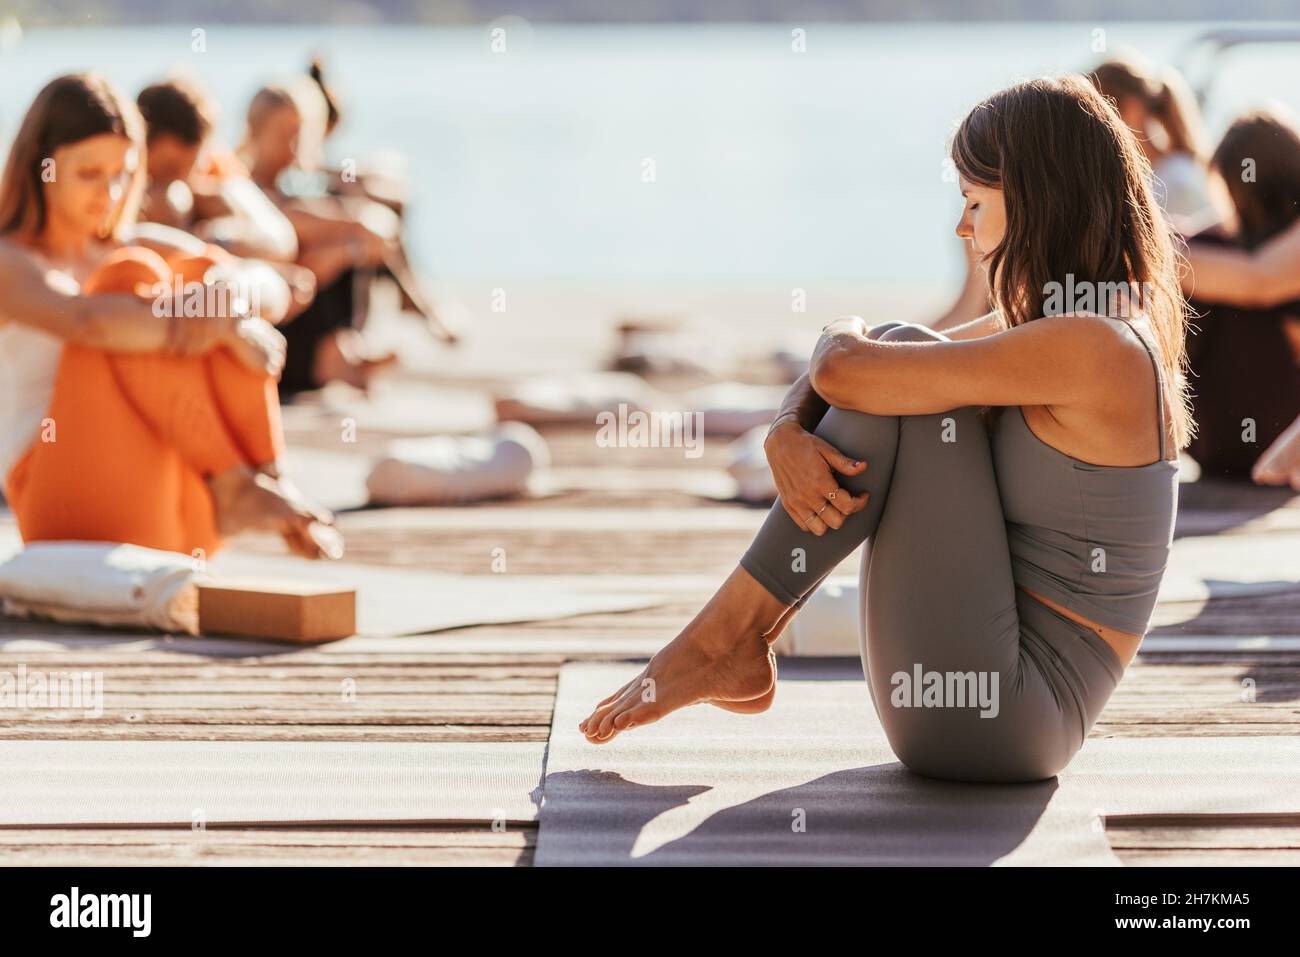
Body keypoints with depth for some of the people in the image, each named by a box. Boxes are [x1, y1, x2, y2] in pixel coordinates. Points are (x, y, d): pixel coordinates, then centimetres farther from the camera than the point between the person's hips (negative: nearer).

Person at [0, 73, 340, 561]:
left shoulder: (145, 246, 19)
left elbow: (270, 287, 2)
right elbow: (86, 320, -23)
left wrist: (229, 290, -21)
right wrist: (214, 329, -26)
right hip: (66, 501, -5)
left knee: (204, 269, -10)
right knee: (133, 277, -20)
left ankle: (270, 486, -25)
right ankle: (232, 484, -29)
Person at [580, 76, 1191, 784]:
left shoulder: (1089, 346, -18)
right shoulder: (1036, 328, 12)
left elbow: (842, 371, -20)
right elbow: (837, 371, 12)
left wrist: (843, 335, 4)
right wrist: (786, 436, -10)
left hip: (1000, 716, -9)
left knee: (896, 366, -13)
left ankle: (724, 639, -8)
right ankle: (738, 650, -1)